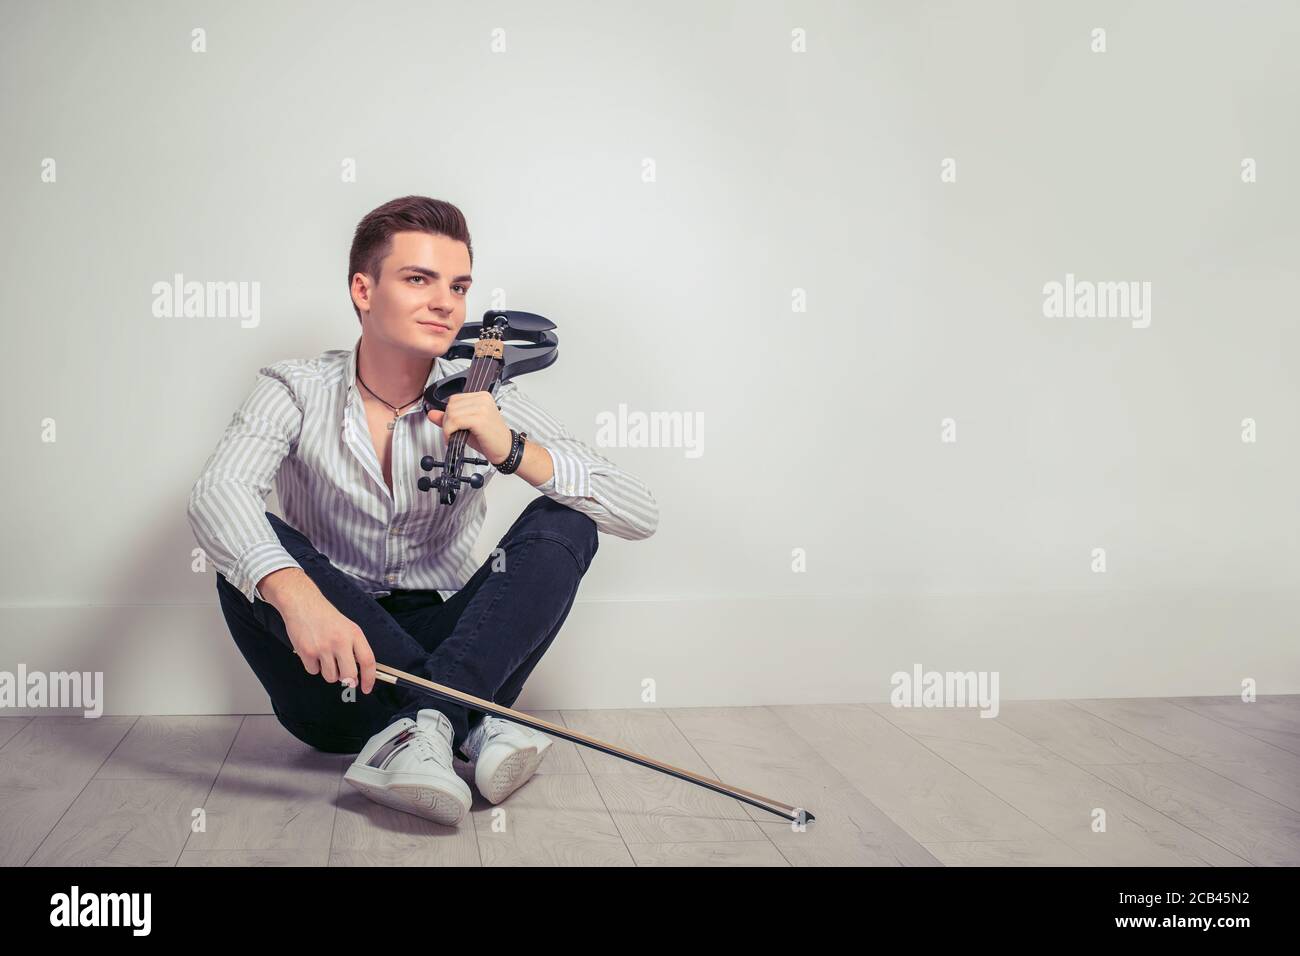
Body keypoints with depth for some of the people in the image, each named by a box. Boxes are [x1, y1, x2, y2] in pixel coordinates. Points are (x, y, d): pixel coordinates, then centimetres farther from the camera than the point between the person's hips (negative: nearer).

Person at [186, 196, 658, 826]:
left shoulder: (483, 401, -2)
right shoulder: (296, 390, -4)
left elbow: (639, 515, -11)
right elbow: (215, 495, -26)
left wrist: (512, 451, -26)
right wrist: (296, 595, -46)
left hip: (445, 644, 1)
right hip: (333, 678, -1)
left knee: (565, 522, -16)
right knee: (249, 552, -25)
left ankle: (421, 727, -35)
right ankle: (471, 722, -29)